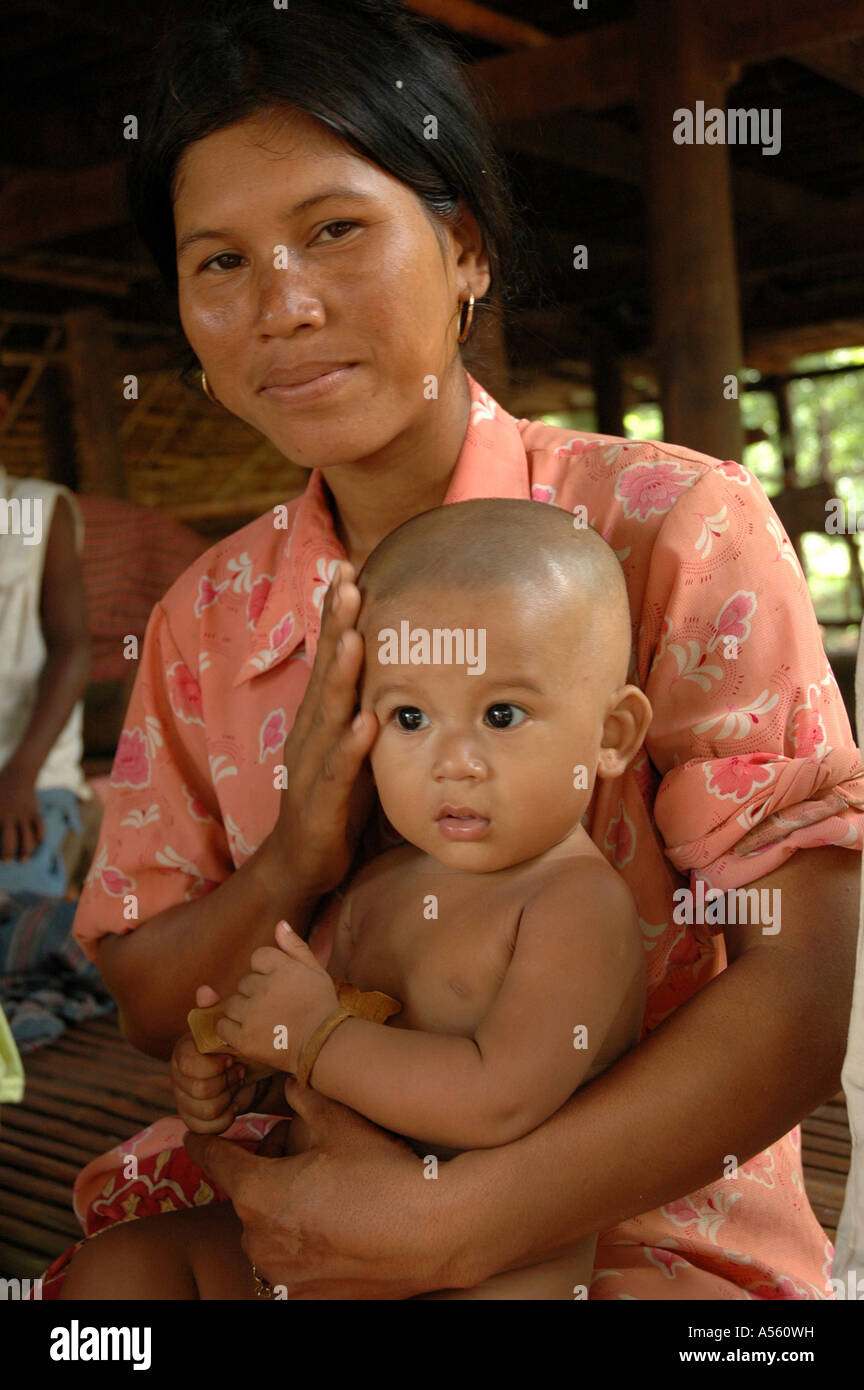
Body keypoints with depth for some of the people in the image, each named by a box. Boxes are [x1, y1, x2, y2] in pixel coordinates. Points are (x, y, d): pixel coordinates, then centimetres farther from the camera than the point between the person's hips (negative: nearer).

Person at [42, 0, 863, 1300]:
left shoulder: (676, 530, -12)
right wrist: (293, 865, -16)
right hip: (298, 1180, 4)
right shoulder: (205, 617, 2)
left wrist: (446, 1228, -23)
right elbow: (150, 1009, 5)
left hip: (638, 1222, -3)